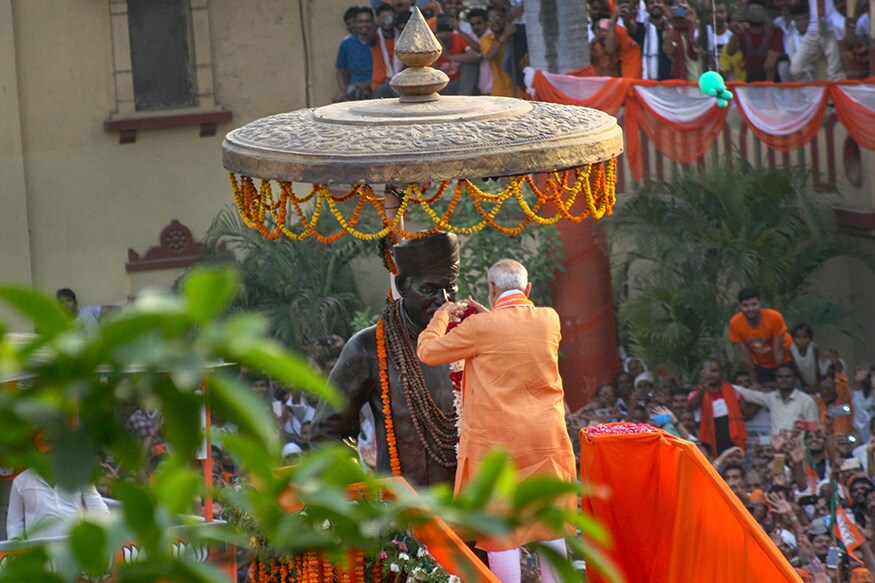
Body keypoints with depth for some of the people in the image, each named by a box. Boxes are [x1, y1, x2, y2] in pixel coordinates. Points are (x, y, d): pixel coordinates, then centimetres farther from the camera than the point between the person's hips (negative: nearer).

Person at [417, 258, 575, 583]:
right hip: (546, 441, 5)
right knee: (549, 523, 12)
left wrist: (441, 317, 14)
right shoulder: (549, 320, 1)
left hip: (497, 442, -4)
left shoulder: (482, 327, -13)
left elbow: (428, 351, -2)